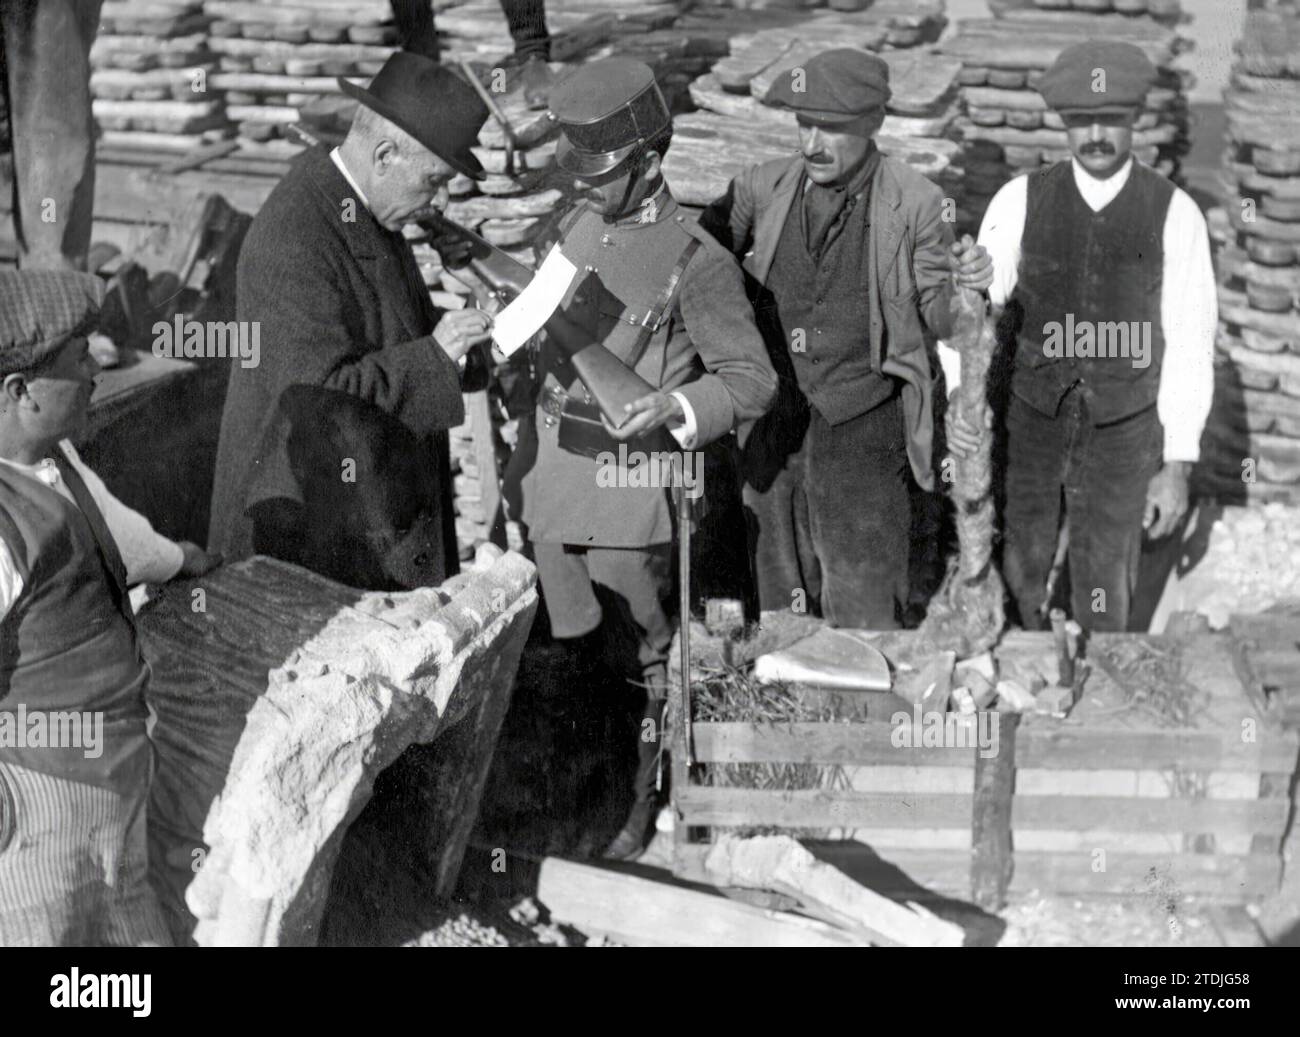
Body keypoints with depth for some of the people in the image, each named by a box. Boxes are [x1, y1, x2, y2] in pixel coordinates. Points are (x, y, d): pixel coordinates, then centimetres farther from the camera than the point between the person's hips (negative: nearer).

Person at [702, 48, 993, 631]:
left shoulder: (913, 203, -6)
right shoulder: (763, 188, 0)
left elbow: (938, 320, 0)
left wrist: (966, 283, -22)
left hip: (864, 427, -3)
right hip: (774, 423, 4)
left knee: (863, 605, -2)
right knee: (781, 594, 16)